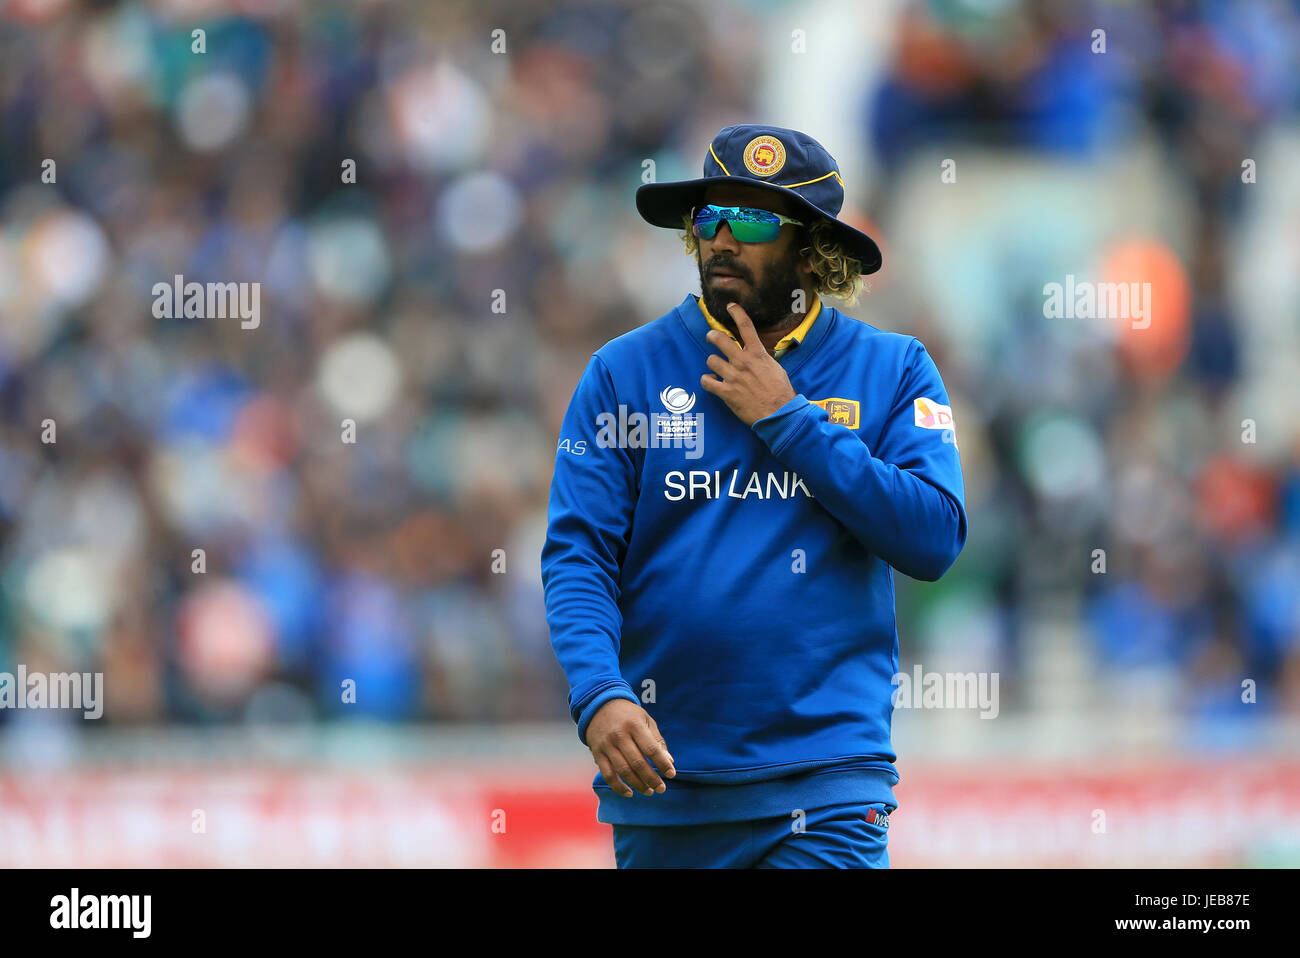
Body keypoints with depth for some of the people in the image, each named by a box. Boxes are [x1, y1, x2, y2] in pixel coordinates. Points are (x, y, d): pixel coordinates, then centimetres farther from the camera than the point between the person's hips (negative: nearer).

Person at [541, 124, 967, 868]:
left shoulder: (892, 371, 4)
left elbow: (936, 540, -8)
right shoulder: (625, 372, 5)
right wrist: (599, 696, -19)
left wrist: (786, 418, -8)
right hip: (660, 775, 2)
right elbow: (577, 555, -2)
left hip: (826, 778, -2)